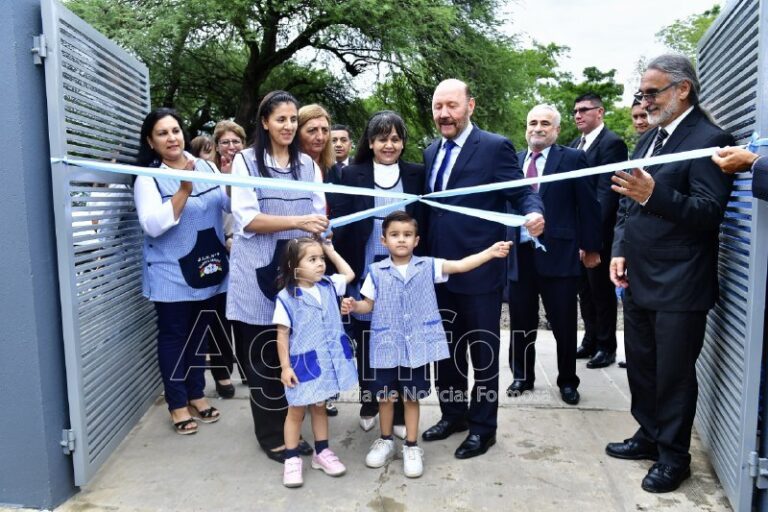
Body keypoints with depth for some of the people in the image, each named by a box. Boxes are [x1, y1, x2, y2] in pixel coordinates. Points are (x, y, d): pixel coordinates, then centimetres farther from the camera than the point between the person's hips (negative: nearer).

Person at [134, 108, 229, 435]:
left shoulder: (206, 167, 5)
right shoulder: (148, 178, -7)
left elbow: (234, 205, 2)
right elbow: (153, 225, -19)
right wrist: (184, 190, -26)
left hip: (208, 269, 4)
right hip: (171, 275, -4)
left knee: (200, 333, 15)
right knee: (173, 336, 5)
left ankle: (196, 394, 30)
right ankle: (177, 403, 19)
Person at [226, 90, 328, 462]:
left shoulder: (308, 164, 12)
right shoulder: (246, 161, -1)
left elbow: (319, 215, 11)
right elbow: (247, 219, -11)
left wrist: (318, 227, -11)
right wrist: (298, 222, -22)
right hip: (260, 273, -3)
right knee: (264, 357, 4)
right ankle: (271, 434, 19)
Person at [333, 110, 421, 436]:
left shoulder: (416, 174, 4)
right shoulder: (352, 175, 2)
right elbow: (342, 225, -3)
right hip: (365, 274, 0)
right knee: (366, 343, 11)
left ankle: (400, 411, 21)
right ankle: (368, 404, 30)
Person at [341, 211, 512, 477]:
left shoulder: (428, 266, -1)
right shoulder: (376, 272, -1)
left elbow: (461, 265, -7)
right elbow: (368, 304, 5)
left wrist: (491, 252, -17)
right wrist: (353, 306, -16)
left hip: (417, 345, 0)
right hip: (386, 345, 1)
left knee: (412, 397, 10)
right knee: (385, 395, 14)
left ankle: (411, 447, 26)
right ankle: (385, 441, 34)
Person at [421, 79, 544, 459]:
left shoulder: (495, 147, -8)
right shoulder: (432, 152, 12)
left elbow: (522, 193, -10)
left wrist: (533, 214, -31)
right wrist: (425, 258, 6)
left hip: (480, 269, -6)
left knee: (482, 351, 9)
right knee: (446, 348, 17)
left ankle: (482, 426, 26)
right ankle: (452, 414, 36)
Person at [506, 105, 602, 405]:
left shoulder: (573, 158, -1)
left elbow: (588, 205, 0)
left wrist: (590, 247, -1)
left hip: (558, 254, -3)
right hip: (518, 254, 4)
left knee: (564, 325, 8)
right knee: (521, 324, 13)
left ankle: (567, 381, 26)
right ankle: (522, 377, 30)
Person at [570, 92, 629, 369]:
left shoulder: (611, 143, -11)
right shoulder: (575, 144, 13)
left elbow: (606, 191, -18)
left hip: (598, 231, -7)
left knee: (601, 289, 4)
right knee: (585, 289, 15)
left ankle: (606, 346, 18)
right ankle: (590, 340, 29)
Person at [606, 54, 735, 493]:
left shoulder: (709, 140, -12)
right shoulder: (649, 139, 13)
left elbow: (710, 212, -20)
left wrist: (653, 194, -34)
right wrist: (621, 251, 7)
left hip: (679, 287, -8)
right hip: (638, 280, 8)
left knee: (674, 374, 6)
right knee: (641, 367, 18)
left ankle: (674, 457, 24)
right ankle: (649, 436, 36)